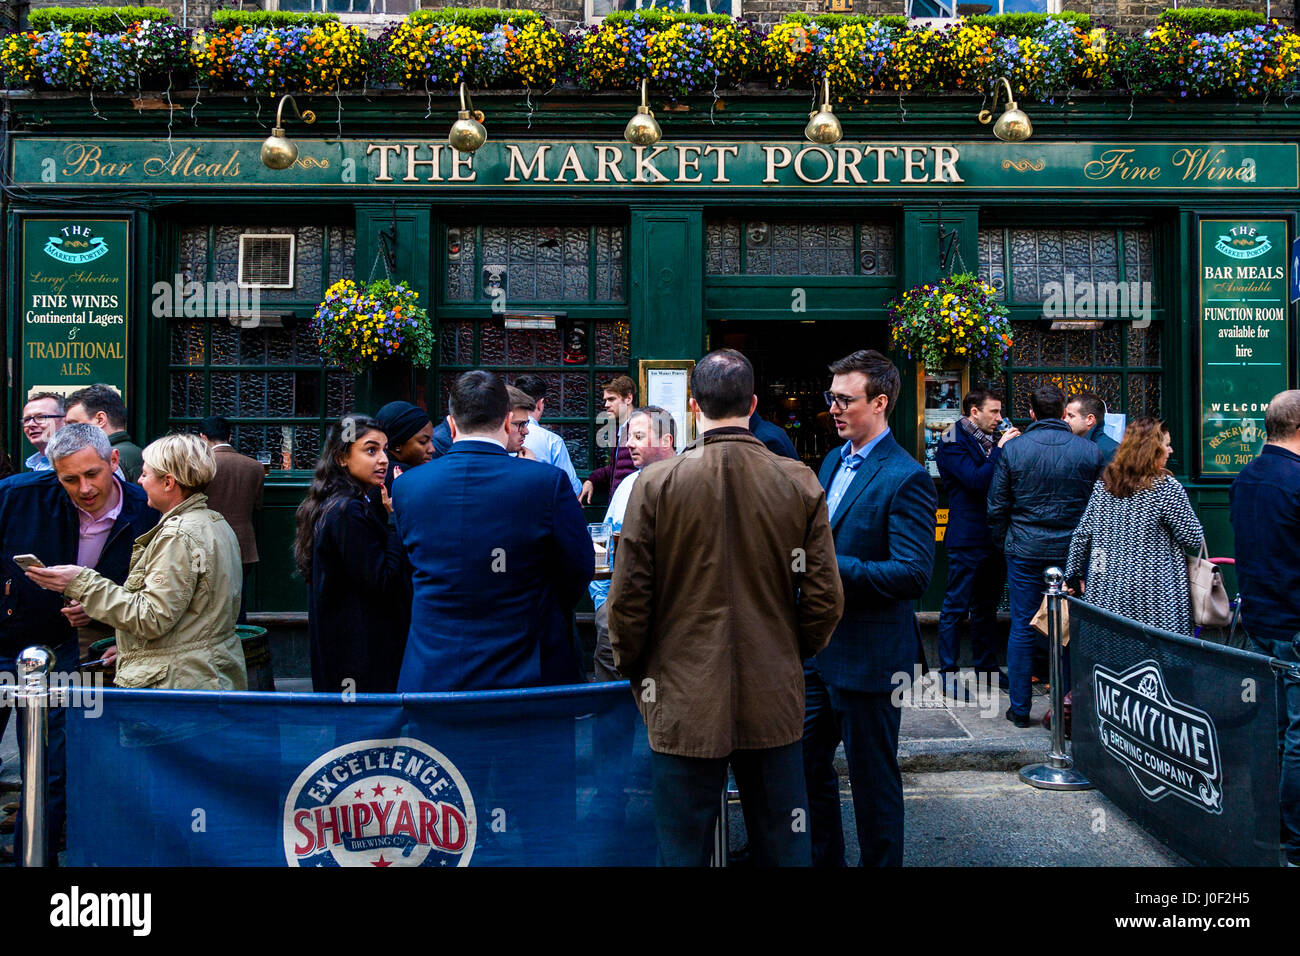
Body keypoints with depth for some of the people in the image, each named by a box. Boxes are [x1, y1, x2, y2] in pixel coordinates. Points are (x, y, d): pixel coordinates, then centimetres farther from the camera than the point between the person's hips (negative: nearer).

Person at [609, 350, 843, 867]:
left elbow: (627, 601, -7)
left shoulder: (656, 483, -10)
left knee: (684, 849, 12)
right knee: (783, 847, 16)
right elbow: (825, 599, -2)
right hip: (773, 702, 2)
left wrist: (633, 670, 9)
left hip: (684, 704, -2)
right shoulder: (800, 484, -4)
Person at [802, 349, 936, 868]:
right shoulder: (833, 461, 10)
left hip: (868, 655, -8)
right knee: (806, 762, 19)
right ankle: (822, 858, 38)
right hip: (818, 648, 9)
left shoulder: (905, 478, -17)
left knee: (873, 778, 8)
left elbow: (914, 574, -24)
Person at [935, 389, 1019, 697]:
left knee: (987, 606, 17)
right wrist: (1000, 449, -18)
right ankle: (948, 673, 5)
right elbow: (976, 480, -23)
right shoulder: (953, 443, -10)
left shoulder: (992, 440, 14)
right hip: (967, 539, -8)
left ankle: (986, 666, 28)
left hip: (994, 537, 8)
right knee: (955, 607, -1)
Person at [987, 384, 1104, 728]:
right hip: (1072, 553, 1)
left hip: (1024, 551, -1)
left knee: (1022, 628, 6)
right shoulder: (1090, 451, -2)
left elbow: (996, 507, 0)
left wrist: (1003, 543, 14)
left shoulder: (1012, 449, -5)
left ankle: (1020, 707, 12)